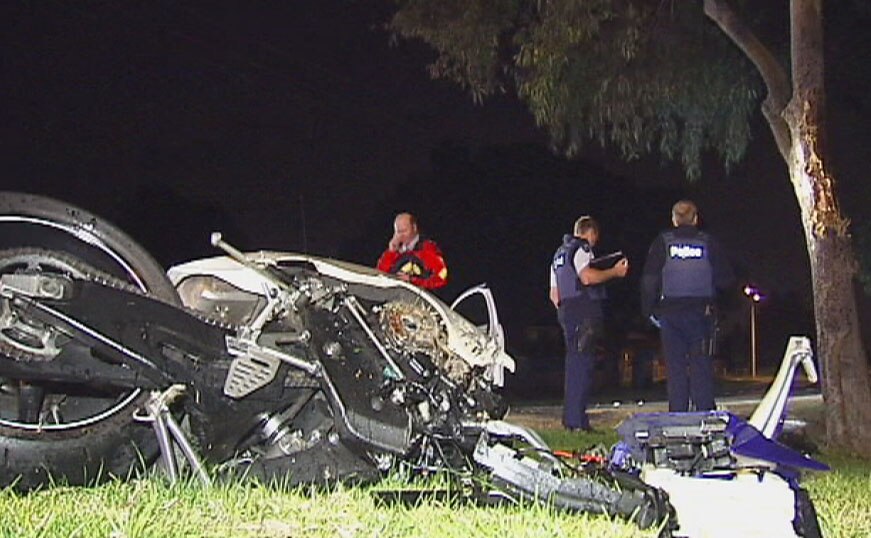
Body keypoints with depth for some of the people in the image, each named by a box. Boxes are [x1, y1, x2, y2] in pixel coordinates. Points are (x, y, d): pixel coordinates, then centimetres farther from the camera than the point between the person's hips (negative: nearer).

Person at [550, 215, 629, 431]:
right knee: (582, 363, -11)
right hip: (584, 313, -9)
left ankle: (570, 418, 13)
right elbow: (587, 277, -22)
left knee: (574, 364, 12)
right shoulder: (581, 249, -4)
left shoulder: (559, 254, 24)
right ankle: (577, 420, -14)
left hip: (566, 312, 9)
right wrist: (614, 271, -12)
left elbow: (554, 294, 24)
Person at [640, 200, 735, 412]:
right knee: (702, 366, 3)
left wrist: (649, 310, 5)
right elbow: (726, 279, 4)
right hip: (701, 313, 0)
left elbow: (649, 280, -2)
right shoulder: (708, 243, 3)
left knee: (675, 368, 3)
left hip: (670, 313, 0)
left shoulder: (662, 243, 1)